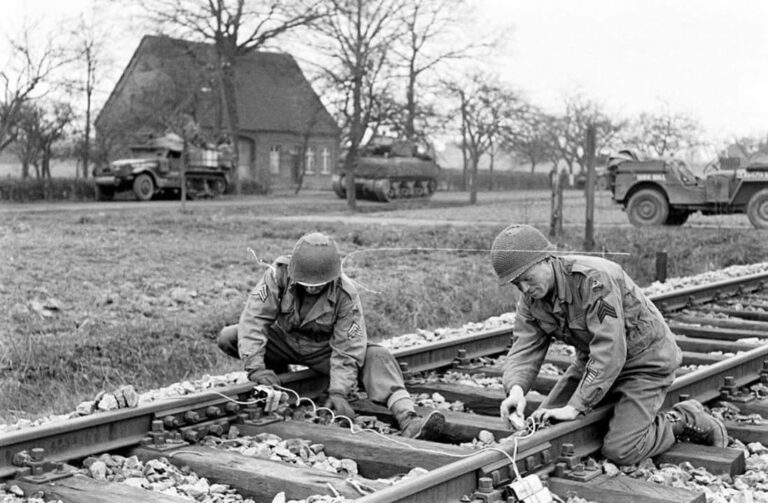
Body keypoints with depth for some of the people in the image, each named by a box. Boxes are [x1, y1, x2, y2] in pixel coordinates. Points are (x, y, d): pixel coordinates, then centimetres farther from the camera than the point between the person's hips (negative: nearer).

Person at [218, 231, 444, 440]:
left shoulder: (345, 294, -26)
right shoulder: (278, 275, -25)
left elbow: (347, 349, -24)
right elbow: (254, 317, -28)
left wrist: (338, 392, -34)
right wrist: (255, 367, -37)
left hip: (323, 350, -2)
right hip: (284, 341, 2)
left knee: (377, 358, -28)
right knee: (227, 338, -22)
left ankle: (408, 421, -42)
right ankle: (279, 373, 2)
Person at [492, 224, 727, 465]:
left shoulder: (594, 279, -33)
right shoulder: (530, 300, -8)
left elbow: (610, 351, -36)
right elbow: (524, 350, -14)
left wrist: (575, 407, -37)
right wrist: (515, 389, -37)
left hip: (645, 361, -8)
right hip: (593, 360, 8)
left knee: (620, 451, -19)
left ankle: (684, 421, 8)